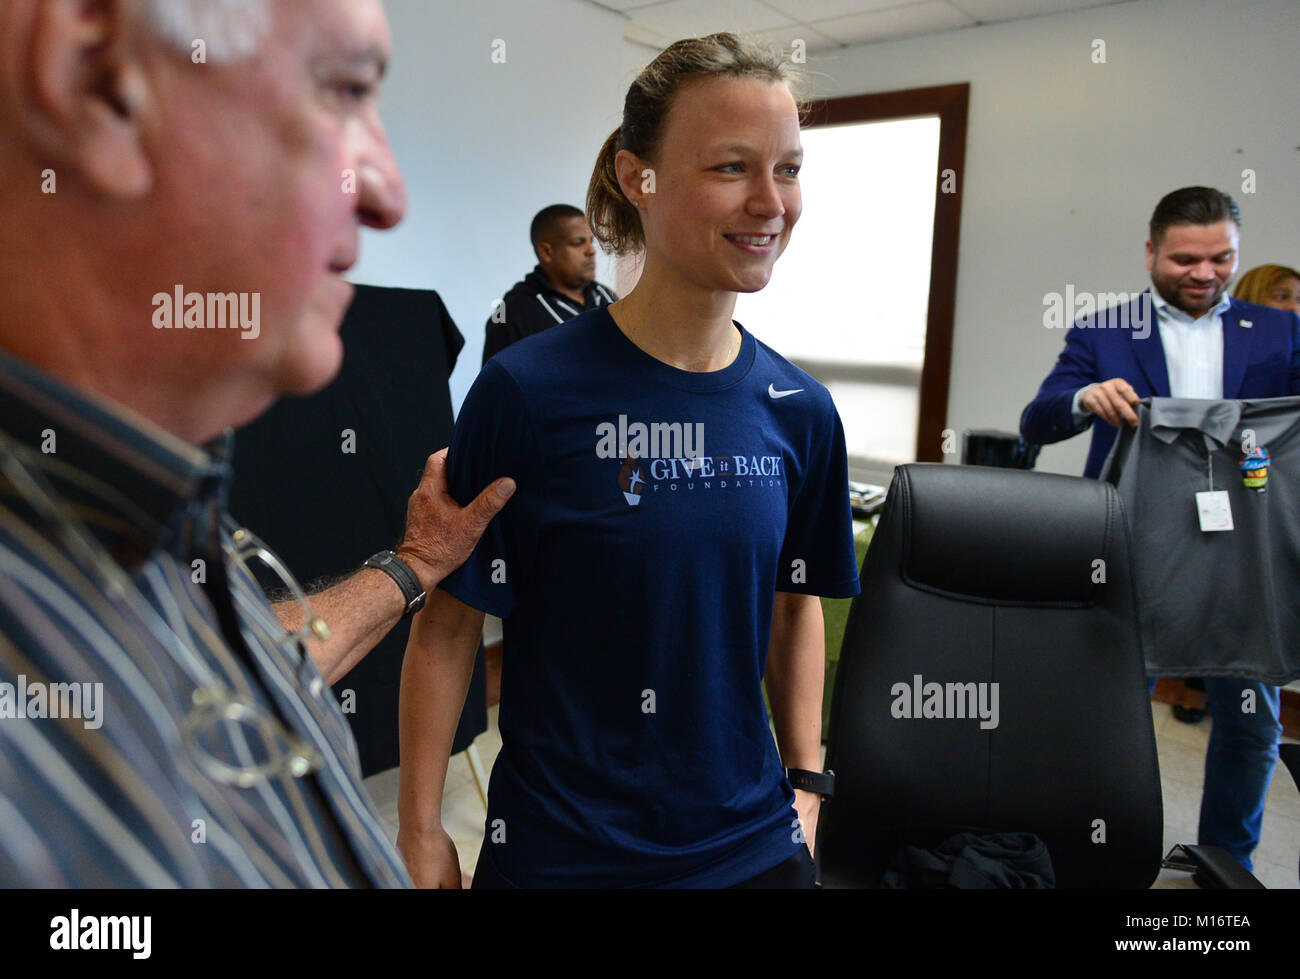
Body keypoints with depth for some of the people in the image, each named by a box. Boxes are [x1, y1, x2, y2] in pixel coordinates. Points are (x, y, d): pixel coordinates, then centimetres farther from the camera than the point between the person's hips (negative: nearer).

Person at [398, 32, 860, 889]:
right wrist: (421, 833, -7)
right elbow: (447, 625, -11)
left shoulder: (801, 411, -3)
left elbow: (795, 605, 7)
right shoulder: (526, 391, -17)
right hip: (559, 849, -3)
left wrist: (806, 782, 7)